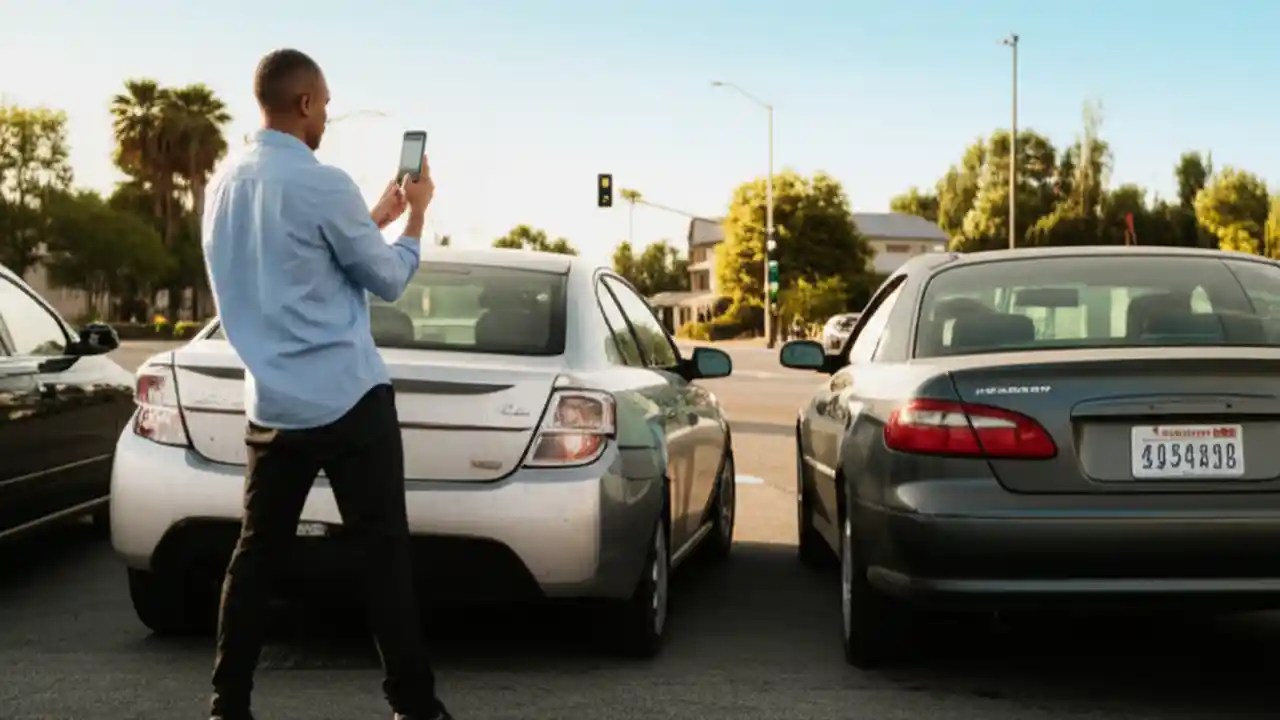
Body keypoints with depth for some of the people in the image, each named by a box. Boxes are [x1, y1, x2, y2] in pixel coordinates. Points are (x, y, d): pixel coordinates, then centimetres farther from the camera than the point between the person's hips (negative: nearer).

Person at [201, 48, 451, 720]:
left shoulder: (224, 186, 10)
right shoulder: (321, 185, -13)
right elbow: (387, 280, -2)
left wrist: (374, 218, 28)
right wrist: (415, 214, 13)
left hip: (272, 405, 7)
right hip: (348, 400, -7)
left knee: (256, 552, 10)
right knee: (383, 551, 0)